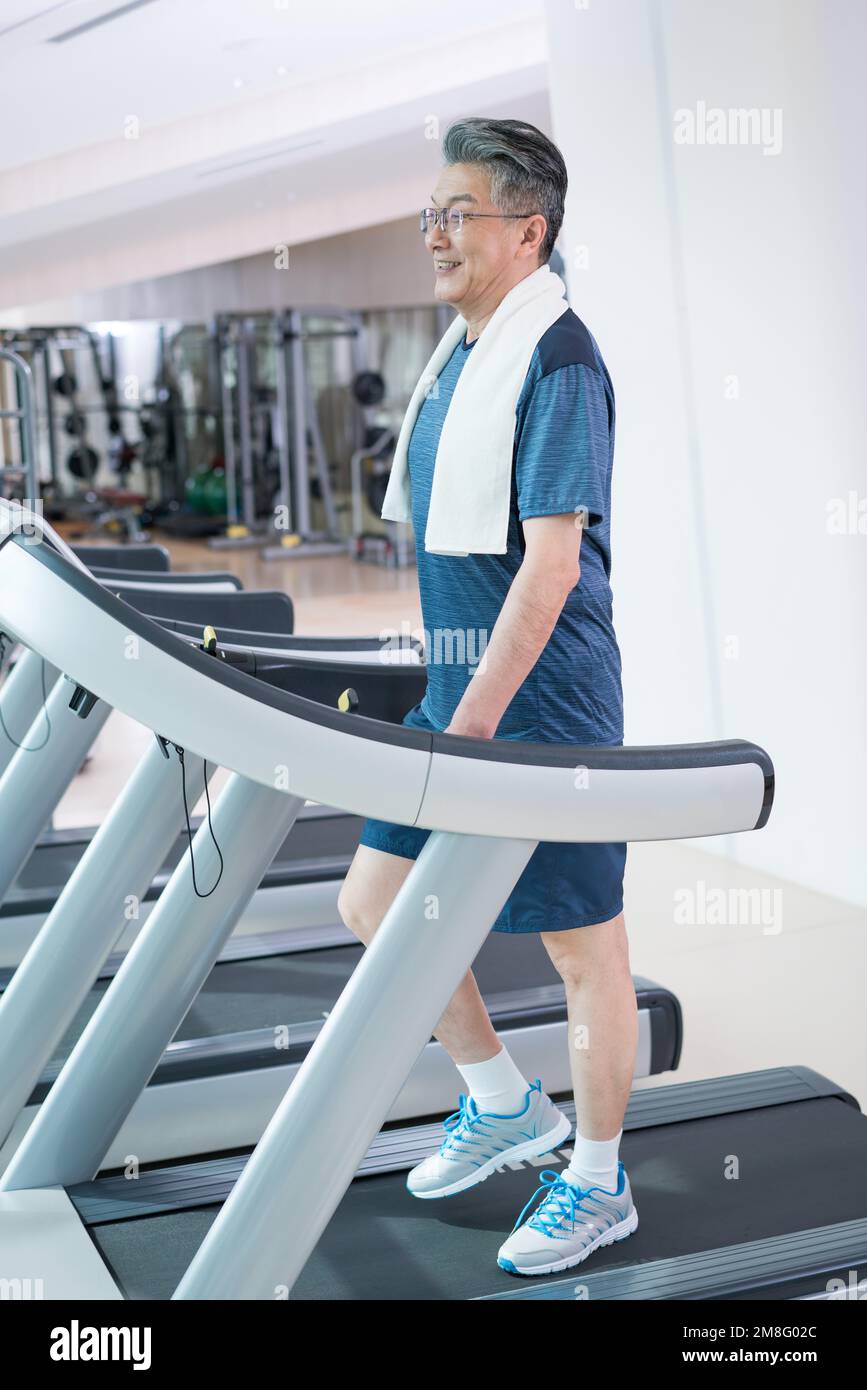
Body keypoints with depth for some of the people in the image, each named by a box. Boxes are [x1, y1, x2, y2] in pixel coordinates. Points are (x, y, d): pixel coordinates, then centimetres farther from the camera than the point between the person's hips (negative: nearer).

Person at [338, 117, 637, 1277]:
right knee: (374, 904, 13)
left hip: (538, 702, -9)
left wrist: (472, 722, -24)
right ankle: (504, 1103, 30)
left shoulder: (557, 362, -14)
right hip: (460, 689, 9)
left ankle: (599, 1185, 21)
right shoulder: (462, 354, 13)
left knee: (583, 944, 4)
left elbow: (549, 562, -21)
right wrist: (446, 705, 18)